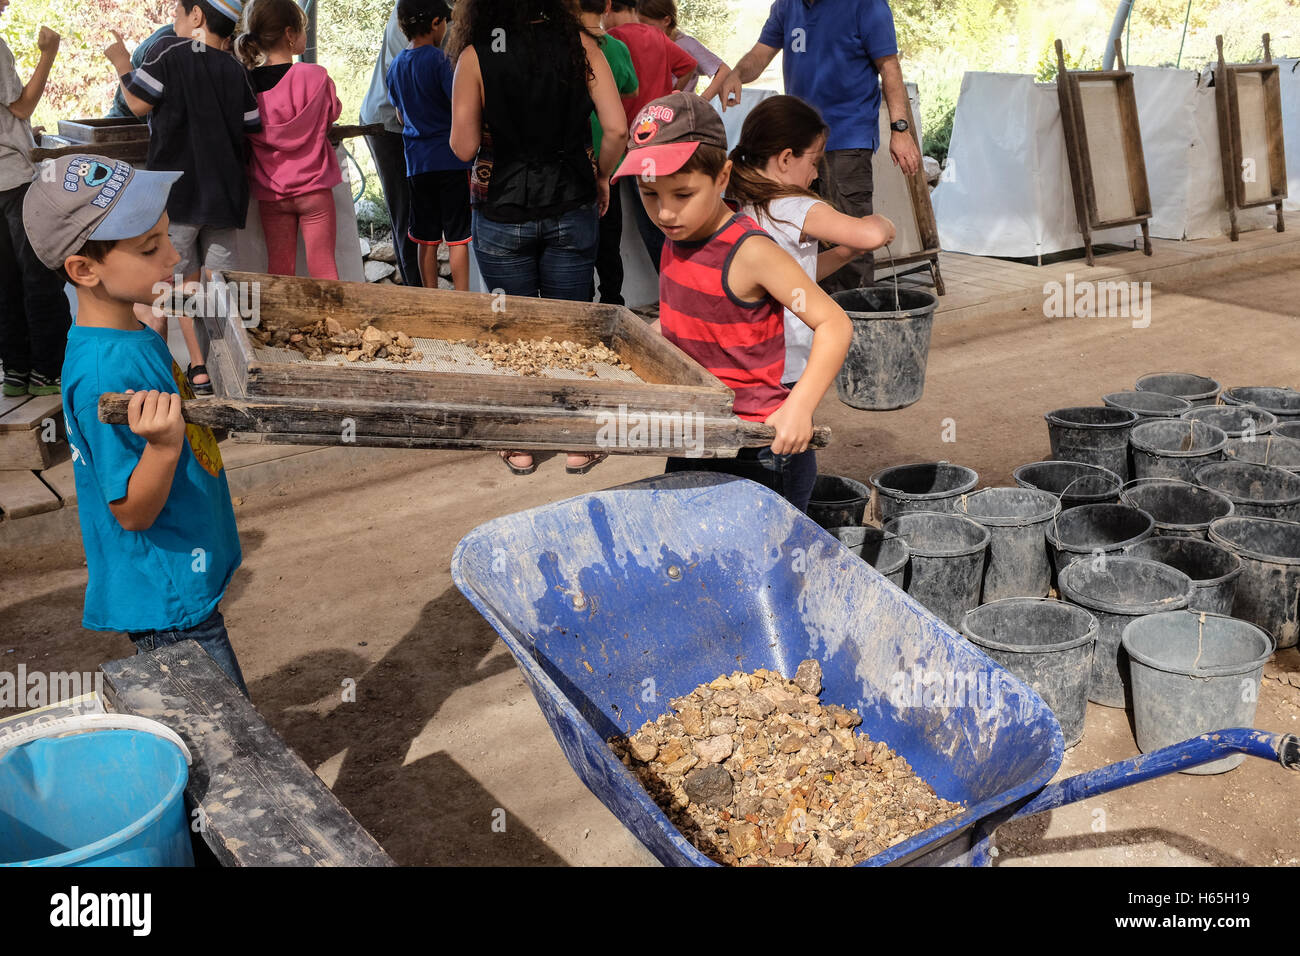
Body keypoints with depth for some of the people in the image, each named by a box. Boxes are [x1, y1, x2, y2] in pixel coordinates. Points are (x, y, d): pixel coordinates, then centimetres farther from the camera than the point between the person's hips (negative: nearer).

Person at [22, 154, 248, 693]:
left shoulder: (136, 336, 2)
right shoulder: (105, 373, -28)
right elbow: (132, 512, -25)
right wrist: (163, 445, -40)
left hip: (181, 585, 10)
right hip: (168, 605, -9)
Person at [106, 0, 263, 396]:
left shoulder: (168, 52, -8)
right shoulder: (235, 69, 2)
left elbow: (139, 104, -5)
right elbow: (252, 127, 6)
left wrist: (122, 65, 12)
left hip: (178, 190, -3)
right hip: (224, 192, 3)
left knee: (186, 279, 7)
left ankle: (198, 368, 6)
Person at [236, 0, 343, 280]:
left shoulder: (246, 83, -3)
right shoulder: (315, 76, -12)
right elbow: (332, 113, 4)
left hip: (270, 193, 3)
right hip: (313, 188, -3)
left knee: (279, 267, 9)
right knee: (322, 265, 2)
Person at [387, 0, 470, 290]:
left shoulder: (396, 65, 11)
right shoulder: (438, 60, -10)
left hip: (417, 162, 6)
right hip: (450, 160, -6)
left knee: (427, 240, 10)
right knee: (457, 238, 0)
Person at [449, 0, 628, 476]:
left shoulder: (475, 55, -9)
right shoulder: (579, 43, -6)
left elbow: (463, 146, -10)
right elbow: (617, 129, -10)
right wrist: (601, 177, 7)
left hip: (501, 213, -1)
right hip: (571, 209, 1)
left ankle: (521, 446, 23)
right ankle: (578, 445, 21)